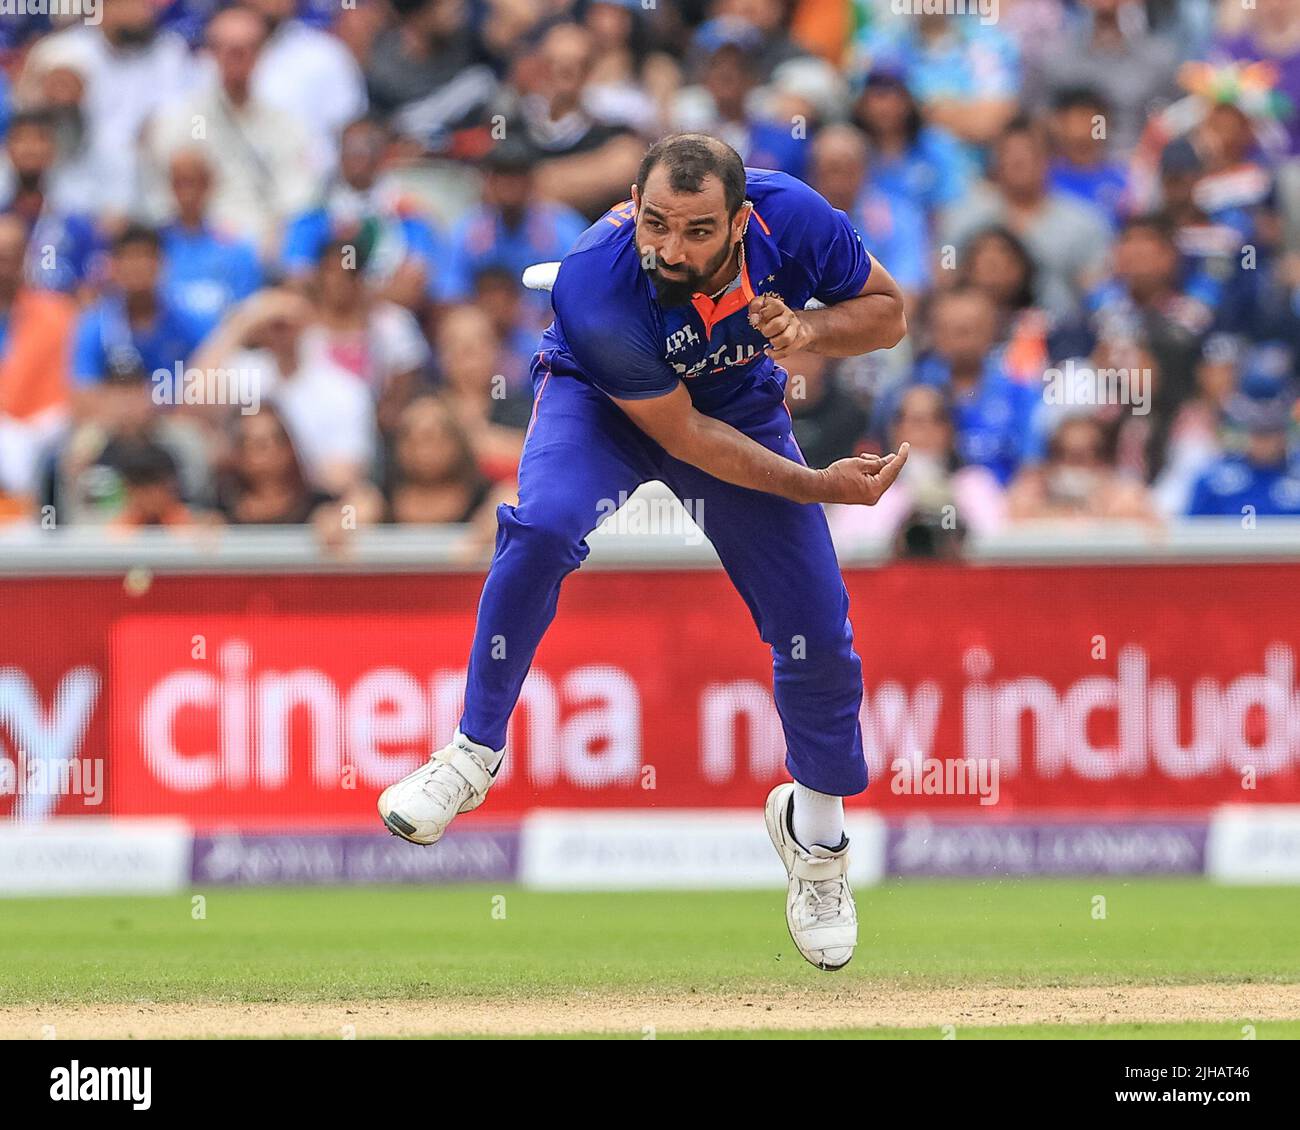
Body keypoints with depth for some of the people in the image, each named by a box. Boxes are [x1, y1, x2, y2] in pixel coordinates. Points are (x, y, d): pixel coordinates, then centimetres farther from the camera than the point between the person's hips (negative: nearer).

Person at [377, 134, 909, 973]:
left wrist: (809, 329, -33)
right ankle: (476, 752, -15)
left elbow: (888, 311, -12)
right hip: (602, 403, -3)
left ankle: (815, 828, 27)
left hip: (743, 403, 3)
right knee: (544, 527, -34)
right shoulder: (598, 285, -39)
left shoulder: (794, 220, -31)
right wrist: (817, 486, -32)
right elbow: (682, 435, -28)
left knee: (818, 632, 0)